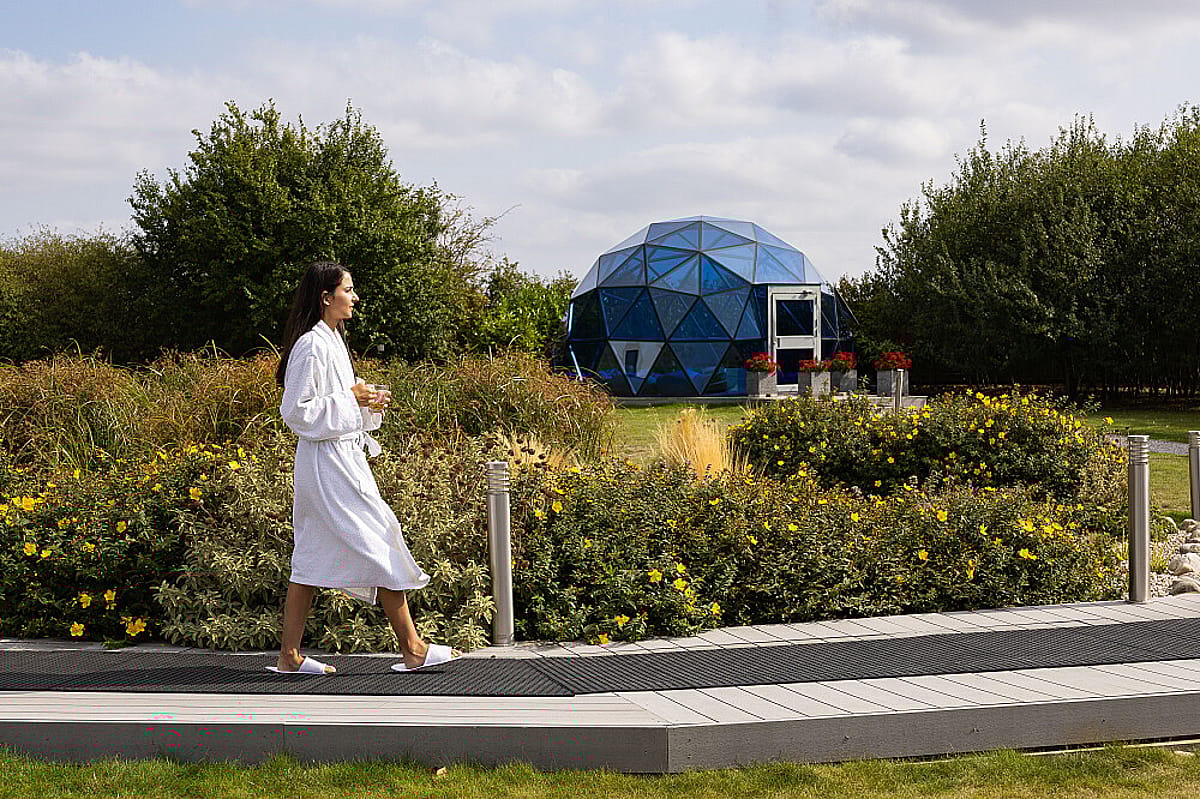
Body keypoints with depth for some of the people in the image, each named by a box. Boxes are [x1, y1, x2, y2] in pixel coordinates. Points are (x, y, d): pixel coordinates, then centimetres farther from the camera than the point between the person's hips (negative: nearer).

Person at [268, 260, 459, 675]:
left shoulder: (331, 340, 16)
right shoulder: (312, 345, -15)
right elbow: (296, 411, -18)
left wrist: (369, 403, 7)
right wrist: (350, 400, -15)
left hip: (343, 460, 10)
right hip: (330, 464, -10)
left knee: (312, 555, 9)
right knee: (380, 545, -5)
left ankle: (289, 656, 11)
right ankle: (412, 649, 1)